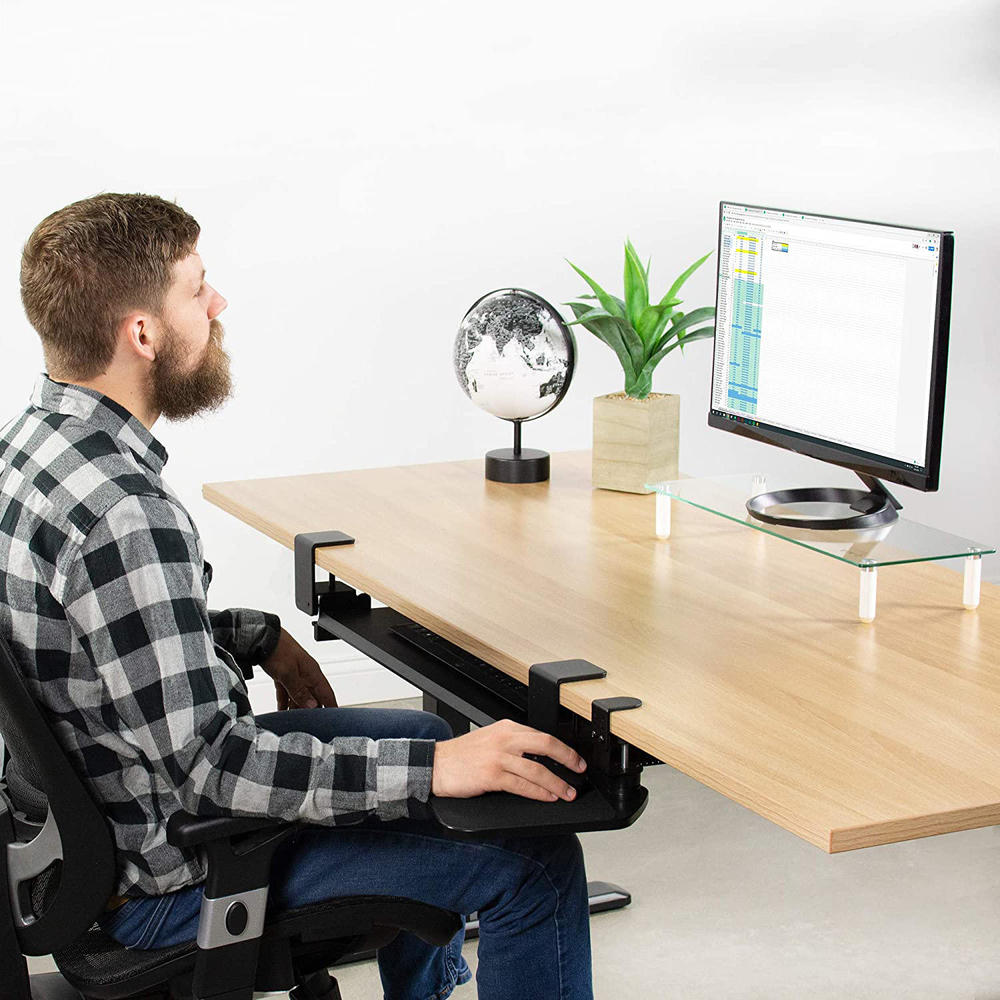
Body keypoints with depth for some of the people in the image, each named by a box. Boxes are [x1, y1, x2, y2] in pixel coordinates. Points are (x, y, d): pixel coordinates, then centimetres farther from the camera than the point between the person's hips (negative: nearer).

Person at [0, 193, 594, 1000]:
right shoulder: (124, 517, -32)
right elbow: (206, 764, -31)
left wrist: (255, 637, 11)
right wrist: (432, 769, -31)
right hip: (165, 877, -10)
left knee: (423, 742, 27)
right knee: (536, 864, -8)